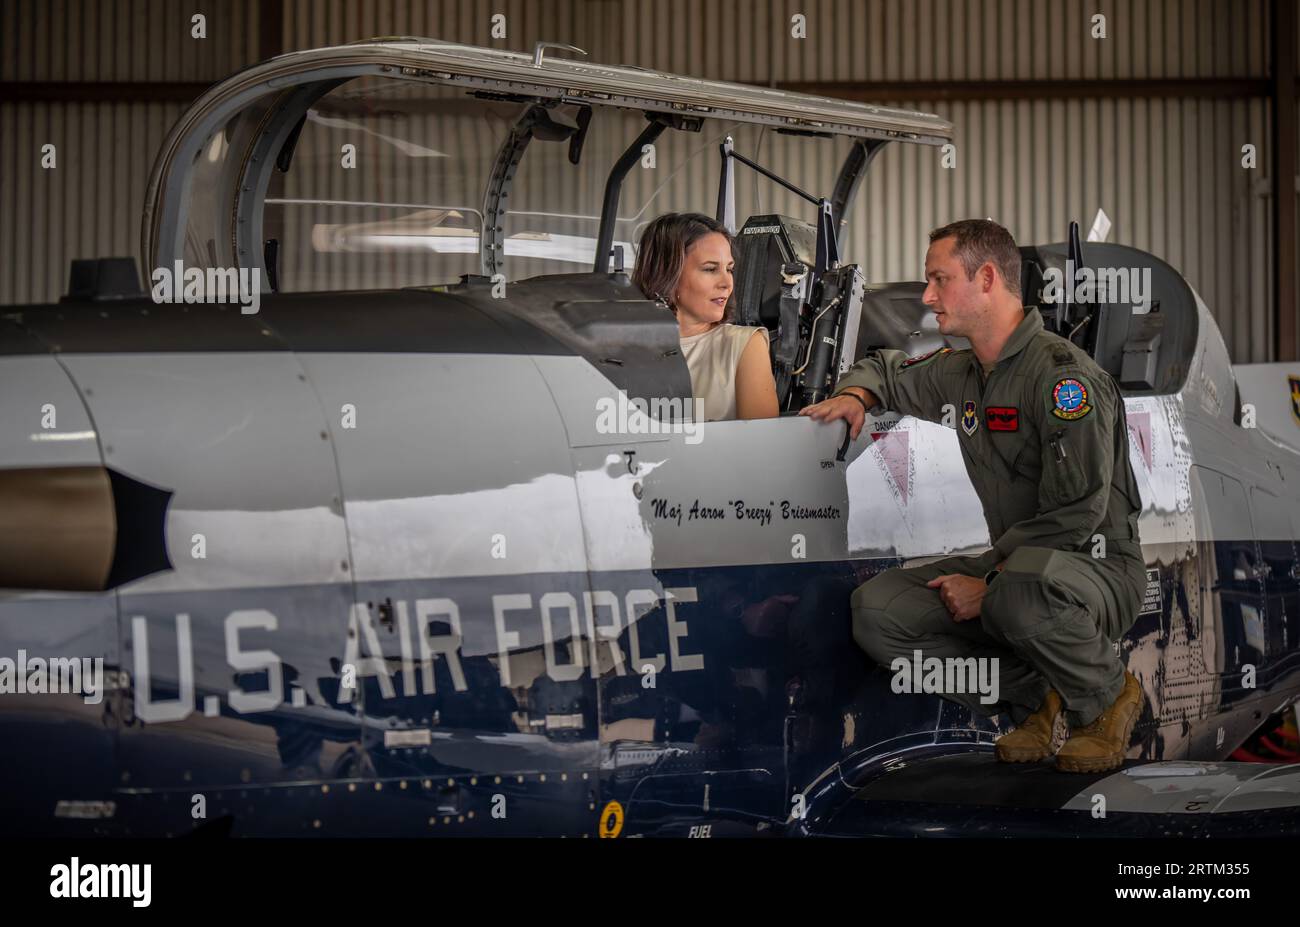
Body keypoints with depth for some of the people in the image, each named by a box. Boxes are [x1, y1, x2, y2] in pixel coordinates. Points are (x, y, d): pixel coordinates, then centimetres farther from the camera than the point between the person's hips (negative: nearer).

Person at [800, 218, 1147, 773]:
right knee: (875, 611, -7)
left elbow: (1076, 513, -23)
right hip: (1008, 565, 8)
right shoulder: (960, 373, 11)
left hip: (1097, 568, -8)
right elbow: (883, 369, 32)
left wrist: (989, 583, -21)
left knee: (1021, 589, -42)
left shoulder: (1064, 375, -17)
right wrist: (855, 396, 8)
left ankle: (1106, 696, -10)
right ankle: (1034, 698, 1)